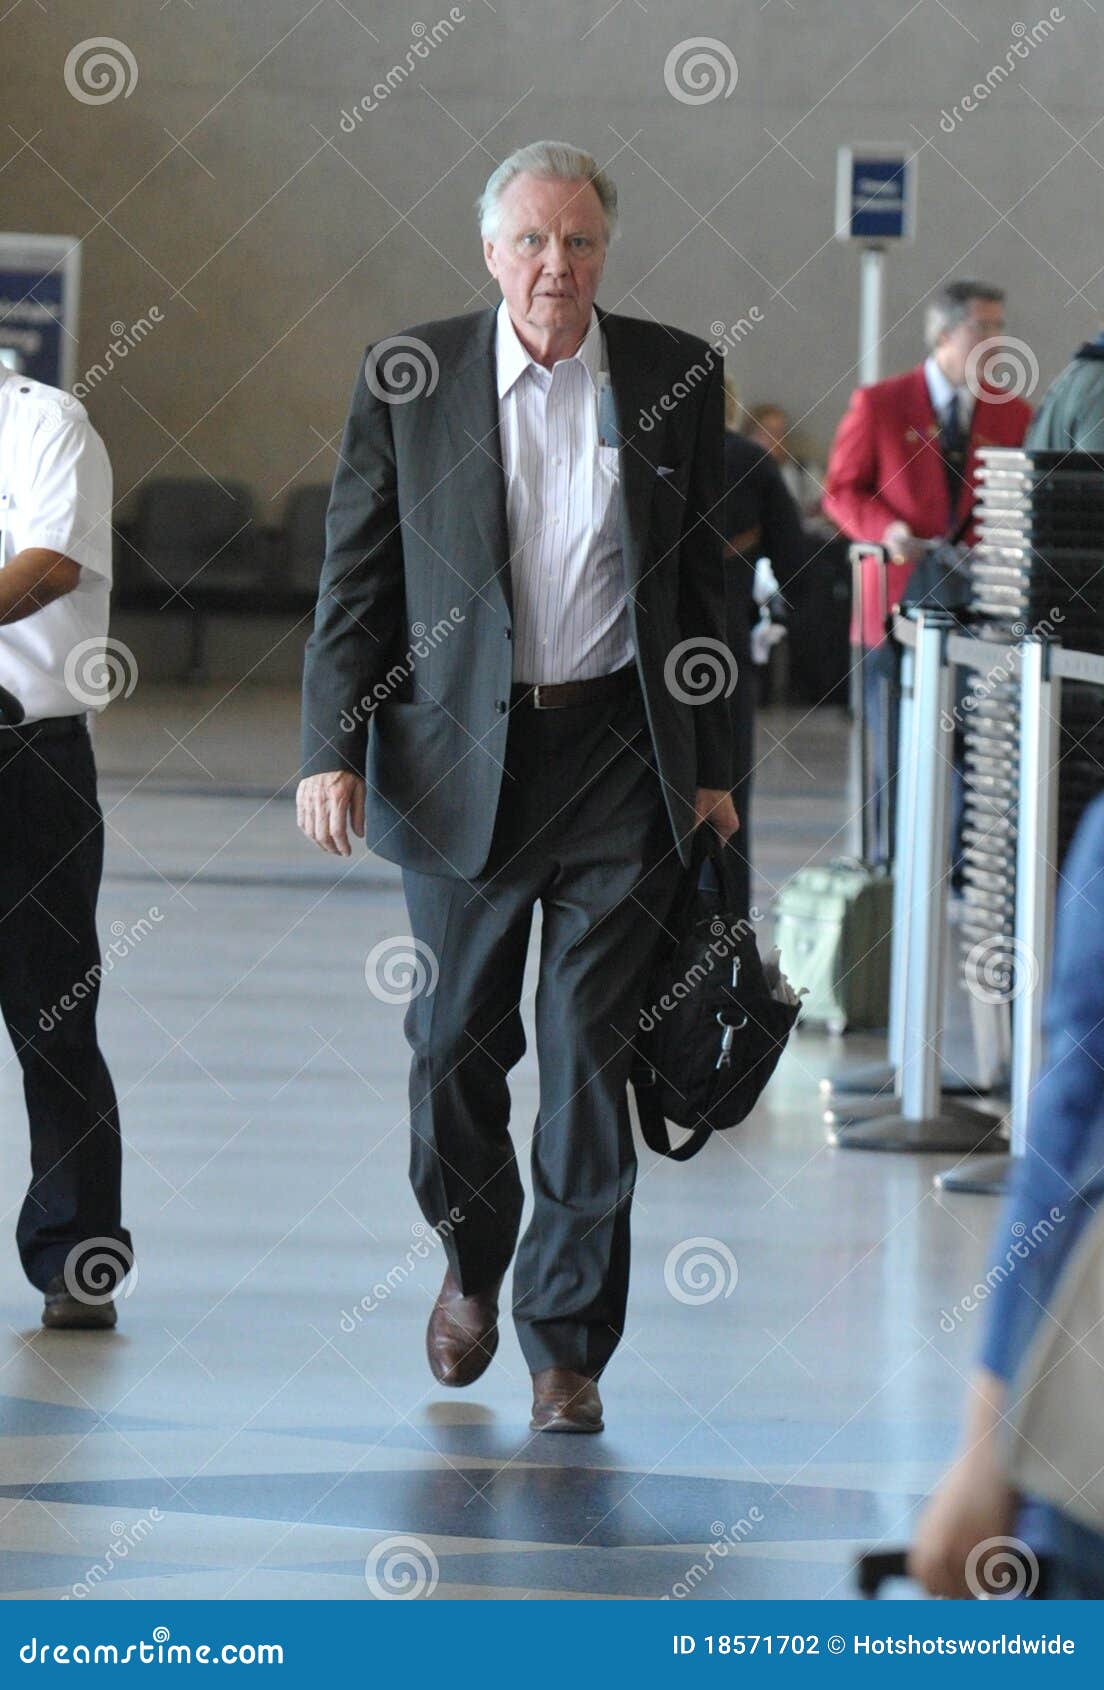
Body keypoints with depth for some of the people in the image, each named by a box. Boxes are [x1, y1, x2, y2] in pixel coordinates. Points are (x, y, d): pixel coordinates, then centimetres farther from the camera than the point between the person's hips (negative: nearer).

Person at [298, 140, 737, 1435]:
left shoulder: (675, 379, 3)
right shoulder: (408, 381, 1)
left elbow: (702, 582, 9)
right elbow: (355, 582, 3)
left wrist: (710, 770, 7)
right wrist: (332, 748, -6)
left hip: (621, 757, 0)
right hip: (461, 758, 0)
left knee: (589, 1056, -3)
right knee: (454, 1047, 7)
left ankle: (567, 1341, 6)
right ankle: (472, 1265, 34)